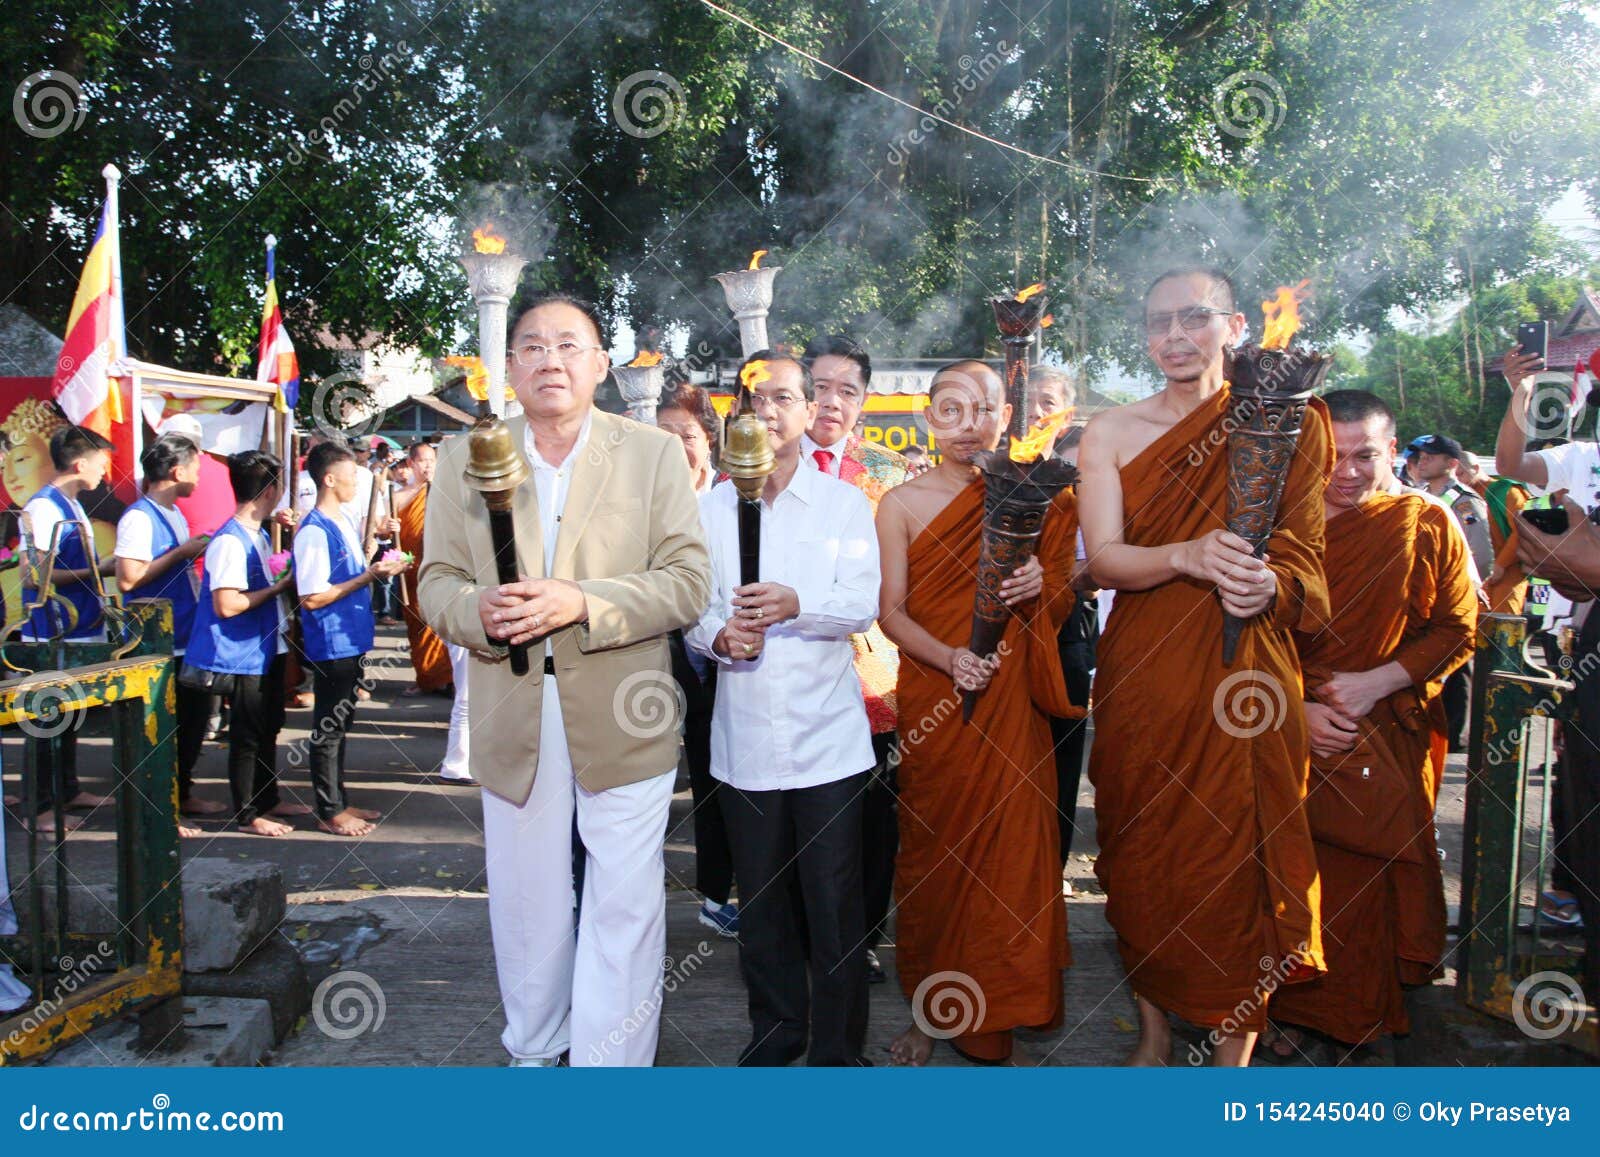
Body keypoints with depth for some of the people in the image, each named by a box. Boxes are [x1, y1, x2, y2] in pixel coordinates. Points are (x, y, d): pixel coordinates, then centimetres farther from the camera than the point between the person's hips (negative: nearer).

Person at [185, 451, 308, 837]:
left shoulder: (258, 535, 9)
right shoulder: (230, 541, -22)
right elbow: (226, 605, -27)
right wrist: (280, 587, -20)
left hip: (266, 648, 10)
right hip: (243, 654, -10)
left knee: (268, 727, 20)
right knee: (247, 734, 2)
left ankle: (268, 799, 34)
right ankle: (247, 814, 15)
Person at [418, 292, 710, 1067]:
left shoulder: (654, 454, -1)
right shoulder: (464, 459, 6)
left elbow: (688, 583, -8)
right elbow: (435, 582, 4)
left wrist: (581, 603, -23)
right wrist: (480, 613, -20)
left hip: (621, 719, -2)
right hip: (513, 722, 3)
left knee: (625, 910, 2)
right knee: (526, 909, 17)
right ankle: (533, 1050, 39)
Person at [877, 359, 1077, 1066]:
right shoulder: (902, 503, 2)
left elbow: (1059, 609, 10)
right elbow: (891, 611, -3)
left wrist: (1040, 587, -13)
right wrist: (949, 658, -20)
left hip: (1011, 703, 1)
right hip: (932, 704, -1)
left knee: (1009, 849, 2)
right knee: (934, 850, 5)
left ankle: (992, 1023, 18)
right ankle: (928, 1008, 22)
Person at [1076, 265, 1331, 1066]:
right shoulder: (1111, 432, 5)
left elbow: (1304, 550, 0)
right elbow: (1103, 557, -5)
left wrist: (1269, 583, -23)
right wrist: (1186, 557, -24)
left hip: (1246, 679, -1)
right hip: (1141, 677, 1)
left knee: (1238, 858, 1)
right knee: (1142, 856, 9)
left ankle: (1234, 1049, 17)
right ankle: (1153, 1031, 28)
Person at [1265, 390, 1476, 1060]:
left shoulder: (1427, 526, 1)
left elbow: (1456, 629, 2)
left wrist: (1375, 684, -12)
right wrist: (1296, 709, -13)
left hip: (1387, 742, 1)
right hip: (1289, 734, 0)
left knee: (1371, 876, 4)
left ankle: (1366, 1014, 27)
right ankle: (1285, 1012, 17)